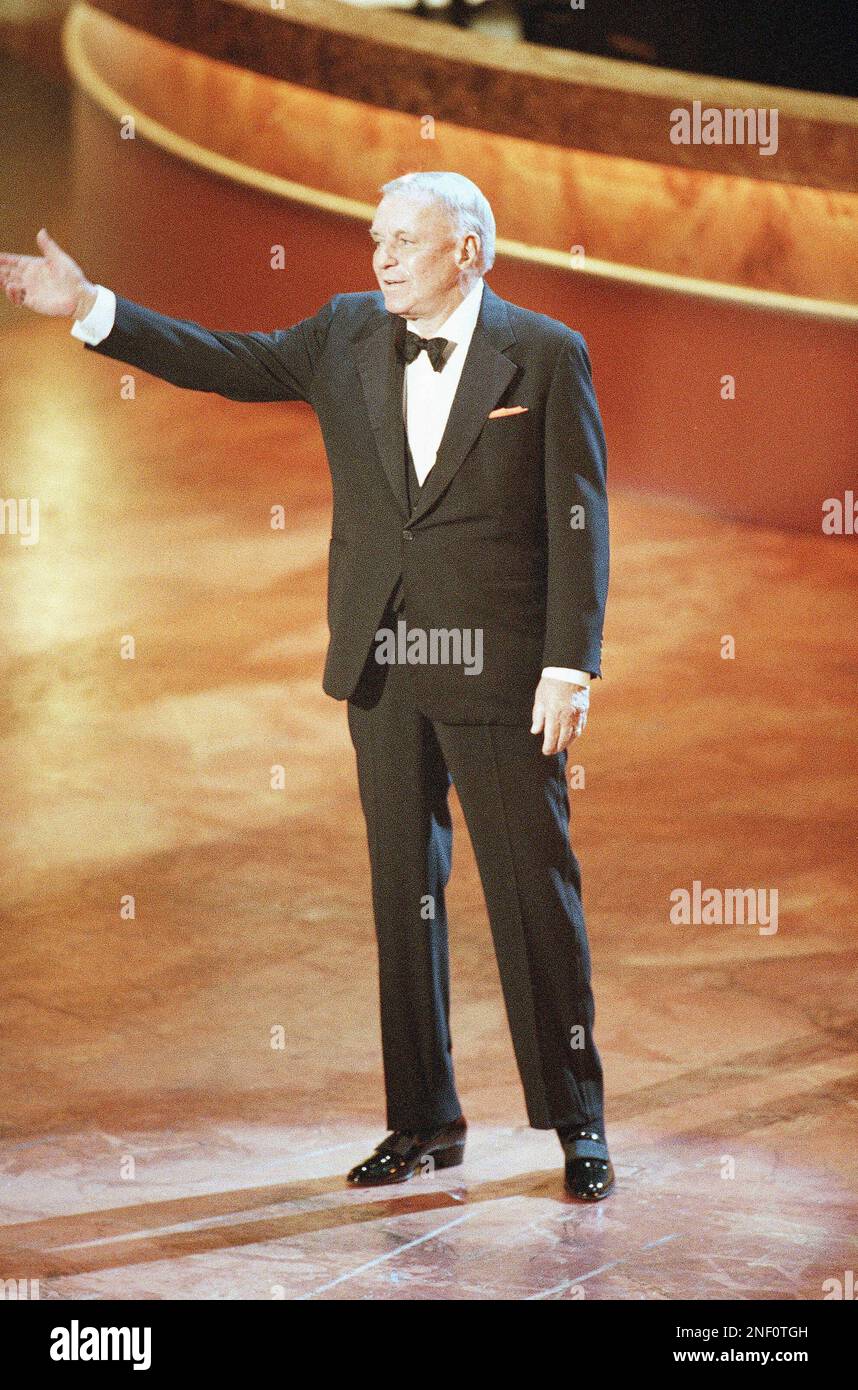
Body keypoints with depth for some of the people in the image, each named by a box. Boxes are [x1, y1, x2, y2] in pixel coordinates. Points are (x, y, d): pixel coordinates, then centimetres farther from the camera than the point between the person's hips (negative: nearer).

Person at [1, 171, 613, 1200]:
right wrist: (90, 309, -2)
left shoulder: (545, 356, -4)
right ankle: (424, 1120, 19)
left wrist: (571, 666, -12)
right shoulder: (347, 334, 9)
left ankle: (577, 1122, 11)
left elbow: (578, 520, -6)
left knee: (534, 889, 1)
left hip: (497, 668, -5)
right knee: (403, 890, 9)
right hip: (382, 665, 5)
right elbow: (225, 362, 8)